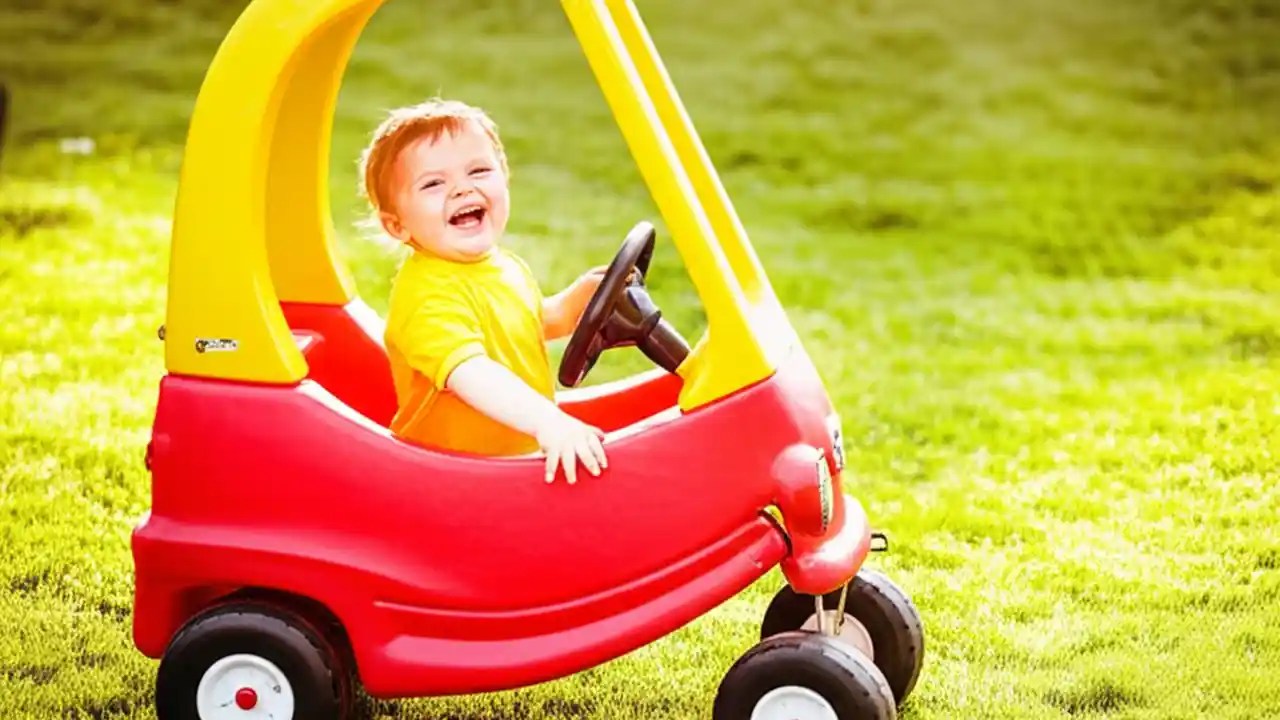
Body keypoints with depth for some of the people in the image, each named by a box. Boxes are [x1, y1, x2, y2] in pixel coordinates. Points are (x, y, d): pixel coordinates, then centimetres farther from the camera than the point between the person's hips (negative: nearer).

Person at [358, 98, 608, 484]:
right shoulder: (428, 293, -18)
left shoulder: (508, 267, 11)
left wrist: (580, 295, 13)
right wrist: (547, 421, -44)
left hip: (527, 455, 10)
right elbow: (469, 373, -33)